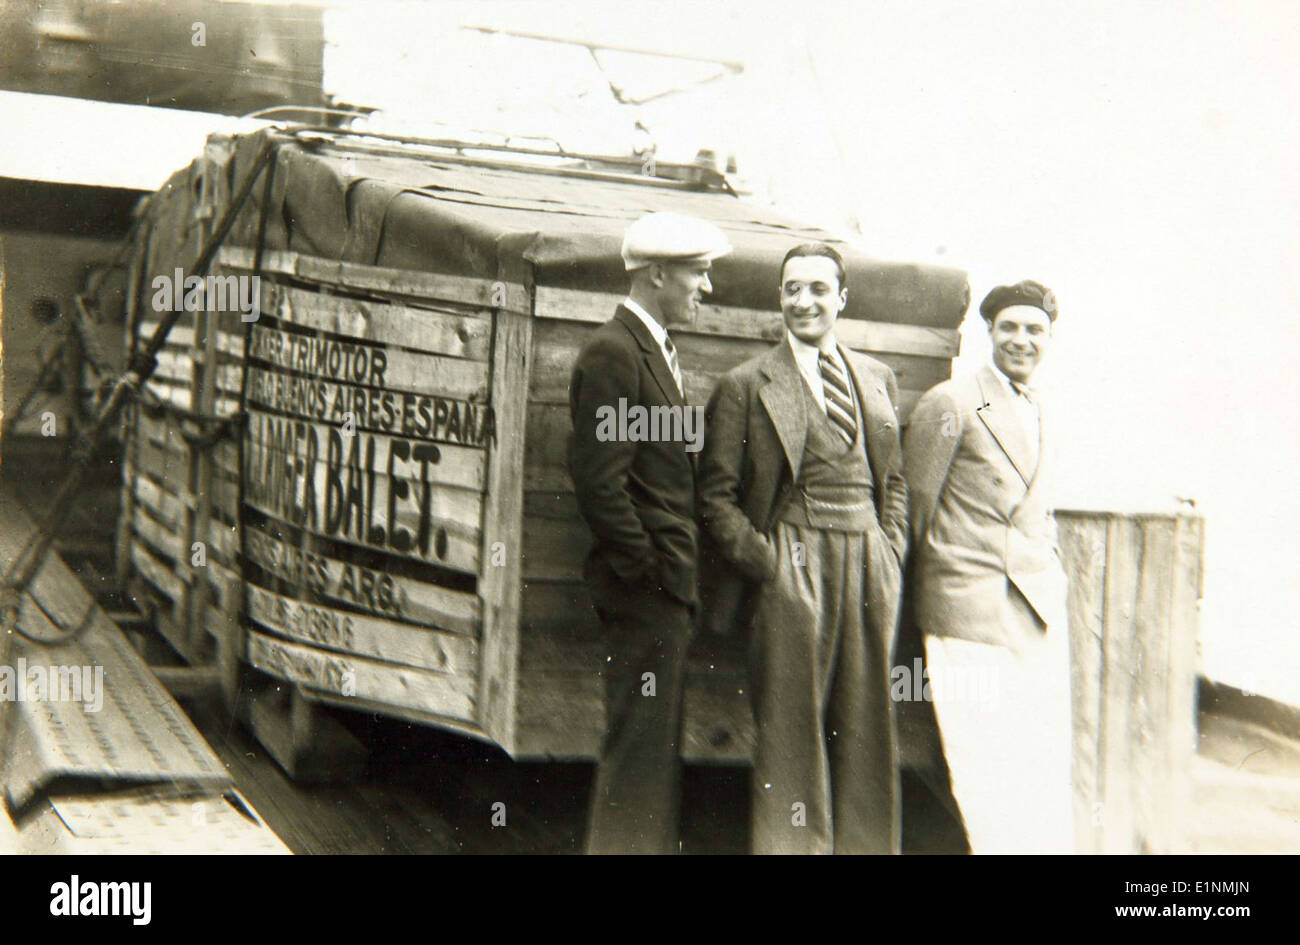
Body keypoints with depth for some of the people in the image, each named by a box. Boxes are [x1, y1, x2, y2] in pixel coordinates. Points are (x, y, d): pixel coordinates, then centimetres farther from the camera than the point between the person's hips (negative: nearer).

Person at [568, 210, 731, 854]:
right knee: (640, 747, -3)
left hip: (665, 586, 10)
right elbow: (598, 479, -20)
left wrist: (678, 573, 14)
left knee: (655, 746, 17)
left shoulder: (655, 347, 16)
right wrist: (648, 570, -16)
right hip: (646, 585, -10)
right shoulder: (613, 352, -15)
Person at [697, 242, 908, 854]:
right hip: (793, 569, -4)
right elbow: (716, 496, -3)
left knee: (866, 732, 7)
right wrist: (767, 563, -11)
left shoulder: (877, 378, 14)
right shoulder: (747, 385, -1)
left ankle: (866, 846, 17)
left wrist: (892, 551, 6)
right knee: (791, 734, -1)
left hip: (870, 568, 4)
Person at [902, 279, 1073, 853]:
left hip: (1043, 612, 7)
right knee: (988, 769, -7)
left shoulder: (1038, 410, 17)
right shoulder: (951, 404, -5)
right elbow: (914, 503, -2)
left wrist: (1048, 571, 16)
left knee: (1048, 777, 7)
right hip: (974, 614, -6)